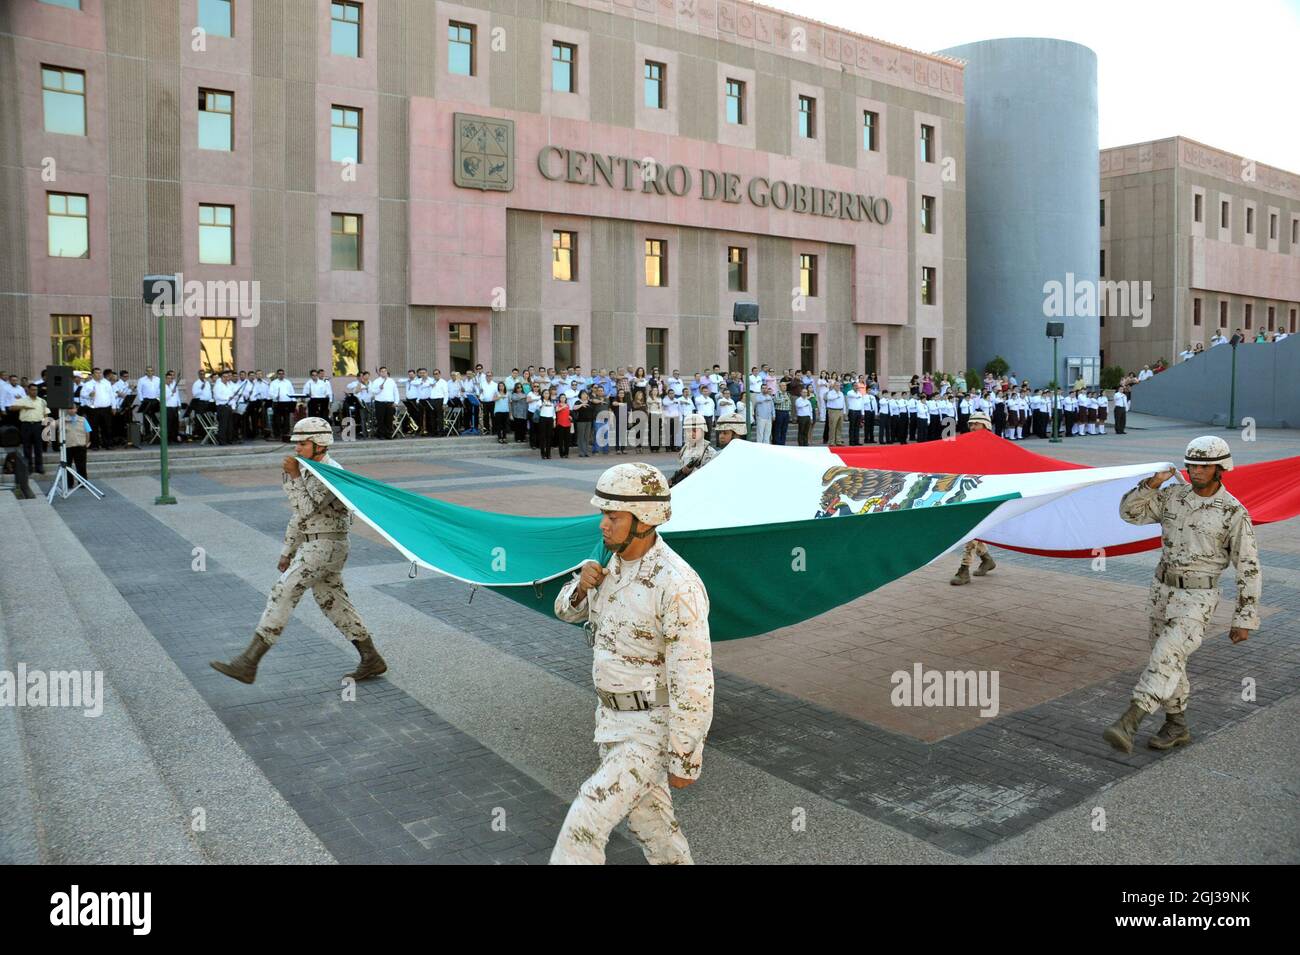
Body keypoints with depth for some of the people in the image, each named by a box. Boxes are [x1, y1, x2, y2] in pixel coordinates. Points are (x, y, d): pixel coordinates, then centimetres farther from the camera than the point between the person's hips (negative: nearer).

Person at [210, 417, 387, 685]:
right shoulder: (310, 471, 15)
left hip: (325, 548, -10)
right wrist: (288, 552, 22)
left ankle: (247, 664, -11)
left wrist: (293, 476, -23)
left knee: (282, 595, -12)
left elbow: (305, 510, -23)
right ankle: (371, 660, 19)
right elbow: (300, 514, 21)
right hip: (314, 547, 10)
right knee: (334, 603, 12)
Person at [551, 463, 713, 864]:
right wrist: (583, 583, -13)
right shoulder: (617, 563, -2)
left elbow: (693, 680, -26)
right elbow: (569, 610, 12)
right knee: (646, 816, 22)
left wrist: (685, 761, -19)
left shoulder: (677, 586, -30)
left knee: (585, 822, -8)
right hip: (619, 717, 9)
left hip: (656, 729, -8)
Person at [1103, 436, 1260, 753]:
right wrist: (1153, 482, -16)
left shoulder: (1235, 513, -13)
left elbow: (1248, 569, -9)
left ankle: (1127, 724, -28)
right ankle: (1177, 727, 29)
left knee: (1166, 657, -21)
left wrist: (1245, 620, -8)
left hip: (1197, 600, -6)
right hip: (1163, 591, 6)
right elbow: (1129, 512, 0)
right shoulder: (1173, 495, 2)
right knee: (1167, 661, 13)